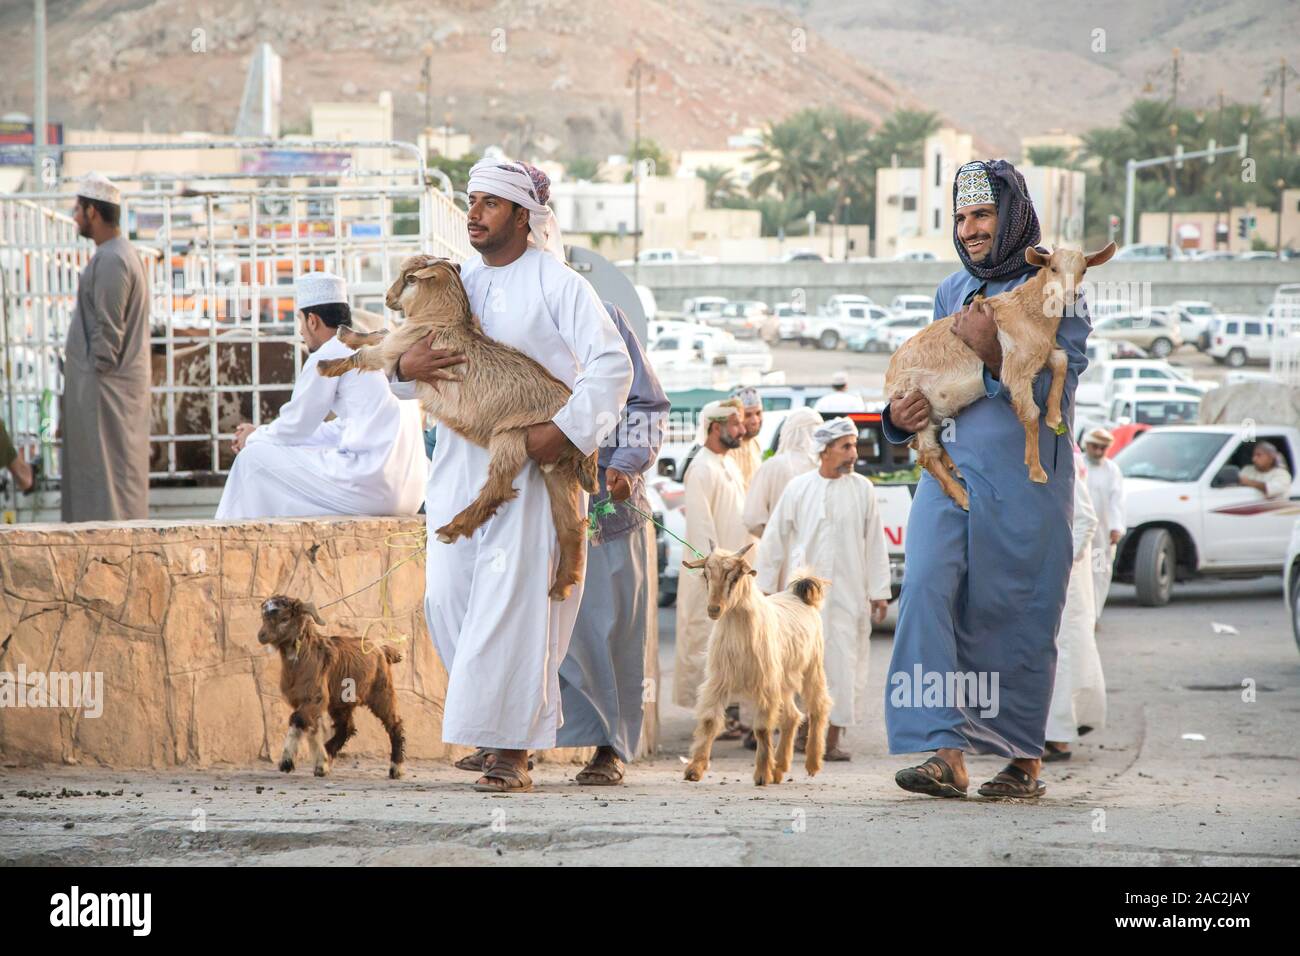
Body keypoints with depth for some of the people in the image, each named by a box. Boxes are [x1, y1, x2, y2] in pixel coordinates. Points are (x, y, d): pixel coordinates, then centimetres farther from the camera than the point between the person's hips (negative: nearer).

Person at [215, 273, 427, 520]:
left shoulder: (327, 356, -6)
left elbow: (295, 427, 2)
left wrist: (255, 437, 22)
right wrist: (265, 434, 30)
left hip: (370, 484, -9)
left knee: (253, 460, 2)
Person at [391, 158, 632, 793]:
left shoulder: (556, 284, -3)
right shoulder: (455, 284, 15)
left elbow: (612, 363, -11)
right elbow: (405, 372, 18)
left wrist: (567, 430, -21)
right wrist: (405, 367, -7)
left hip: (533, 464, -6)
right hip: (460, 461, 6)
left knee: (512, 598, -10)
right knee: (447, 596, 0)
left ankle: (512, 749, -6)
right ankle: (491, 722, 19)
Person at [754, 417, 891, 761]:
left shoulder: (862, 489, 4)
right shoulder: (798, 488, 3)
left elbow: (875, 544, 6)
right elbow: (774, 539, 7)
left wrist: (879, 592, 4)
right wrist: (765, 588, 7)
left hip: (847, 592, 0)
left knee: (843, 665, -2)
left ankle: (832, 740, 5)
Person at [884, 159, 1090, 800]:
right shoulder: (953, 292, 17)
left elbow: (1054, 389, -10)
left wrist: (994, 355, -23)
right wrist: (900, 416, 6)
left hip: (1026, 479, -4)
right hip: (950, 468, 4)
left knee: (1019, 616, 0)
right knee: (927, 589, -15)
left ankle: (1024, 760, 14)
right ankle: (945, 752, -19)